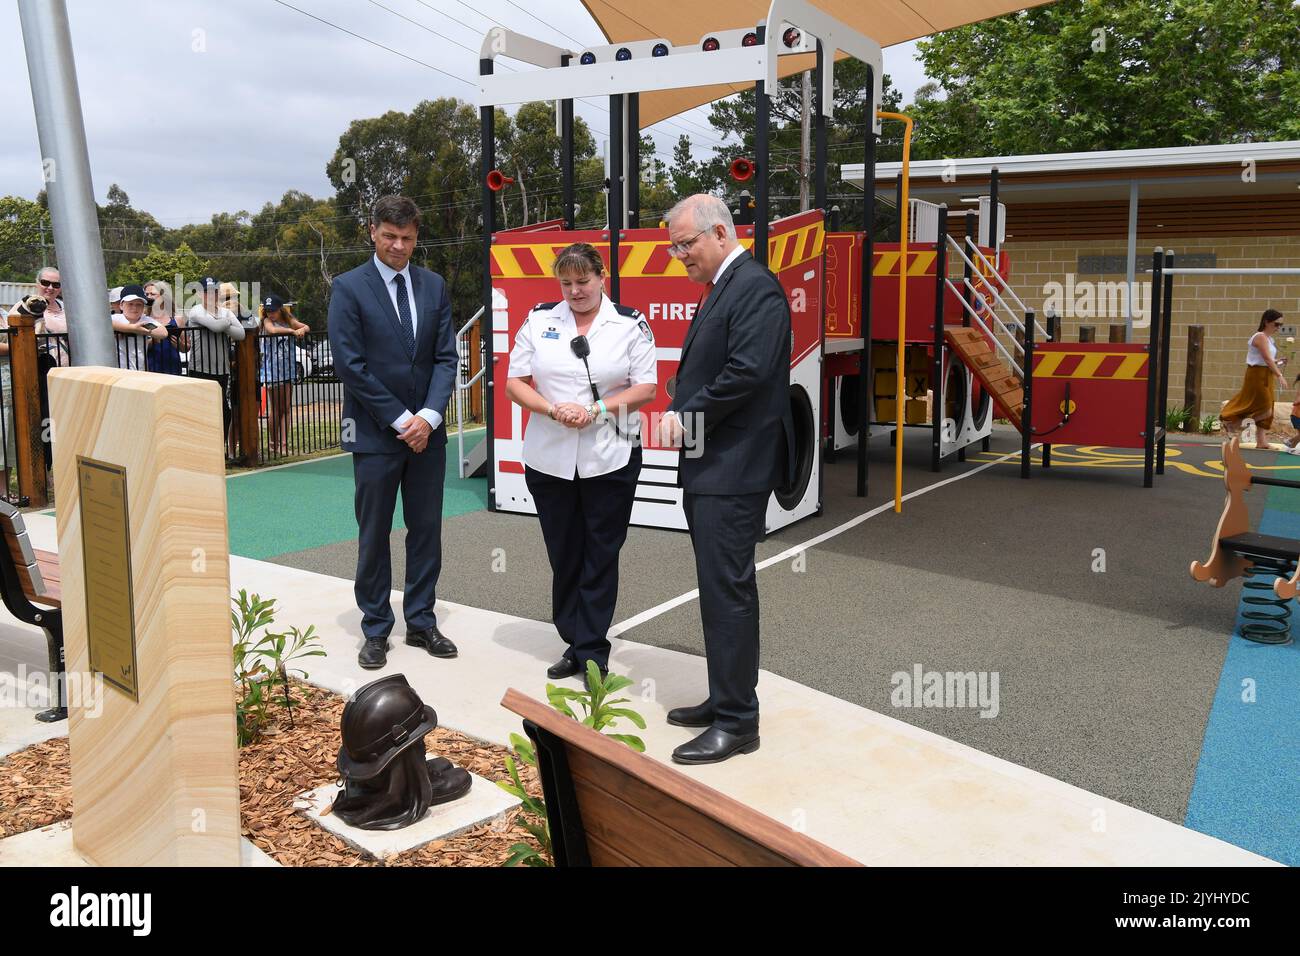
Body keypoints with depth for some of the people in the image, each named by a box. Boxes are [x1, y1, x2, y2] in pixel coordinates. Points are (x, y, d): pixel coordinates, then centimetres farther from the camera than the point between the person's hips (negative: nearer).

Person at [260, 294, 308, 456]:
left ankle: (284, 444, 4)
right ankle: (273, 444, 13)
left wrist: (302, 330, -21)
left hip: (288, 370, 4)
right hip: (272, 371, -4)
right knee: (274, 410, 2)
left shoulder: (288, 320, 7)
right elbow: (273, 330, -26)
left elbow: (306, 327, 0)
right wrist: (293, 331, -23)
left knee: (285, 409, 3)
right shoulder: (267, 321, -4)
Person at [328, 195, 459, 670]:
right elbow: (350, 364, -10)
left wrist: (429, 415, -10)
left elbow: (446, 357, 5)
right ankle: (376, 629, 17)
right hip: (374, 433, -4)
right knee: (374, 536, 5)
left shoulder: (433, 285, 8)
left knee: (426, 530, 9)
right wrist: (400, 420, -13)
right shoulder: (348, 288, -5)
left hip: (427, 431, 4)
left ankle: (421, 622, 22)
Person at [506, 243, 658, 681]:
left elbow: (645, 389, -2)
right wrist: (555, 410, -13)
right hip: (549, 459, 3)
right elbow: (515, 383, 4)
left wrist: (597, 410, -16)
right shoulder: (539, 320, 6)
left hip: (610, 459, -2)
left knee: (601, 558, 3)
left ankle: (593, 655, 12)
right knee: (563, 556, 10)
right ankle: (575, 645, 23)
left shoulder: (630, 324, 0)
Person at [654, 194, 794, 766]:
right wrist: (679, 413, 4)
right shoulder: (721, 289, 19)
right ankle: (725, 700, 25)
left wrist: (687, 418, -13)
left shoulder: (755, 287, -12)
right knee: (721, 590, 15)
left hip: (733, 469, -10)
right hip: (710, 467, 10)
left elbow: (748, 372, -23)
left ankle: (737, 722, 4)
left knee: (727, 592, -6)